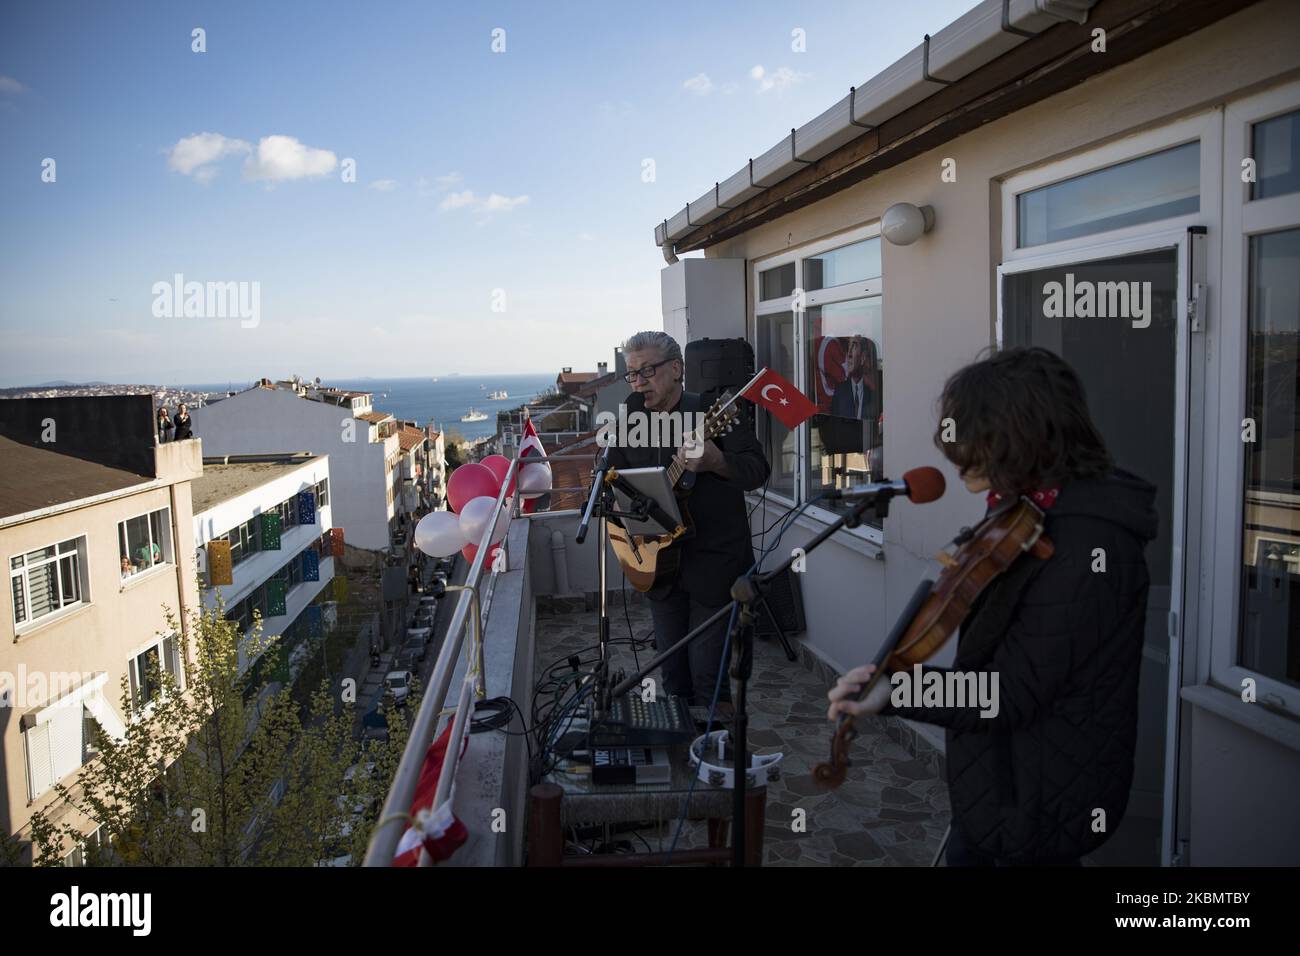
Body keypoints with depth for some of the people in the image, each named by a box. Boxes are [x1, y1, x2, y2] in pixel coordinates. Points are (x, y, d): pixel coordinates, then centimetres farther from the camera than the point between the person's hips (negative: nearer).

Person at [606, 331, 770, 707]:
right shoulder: (631, 422, 7)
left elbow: (758, 470, -16)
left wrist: (715, 462, -34)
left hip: (714, 563, -5)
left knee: (708, 675, -1)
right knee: (673, 672, 16)